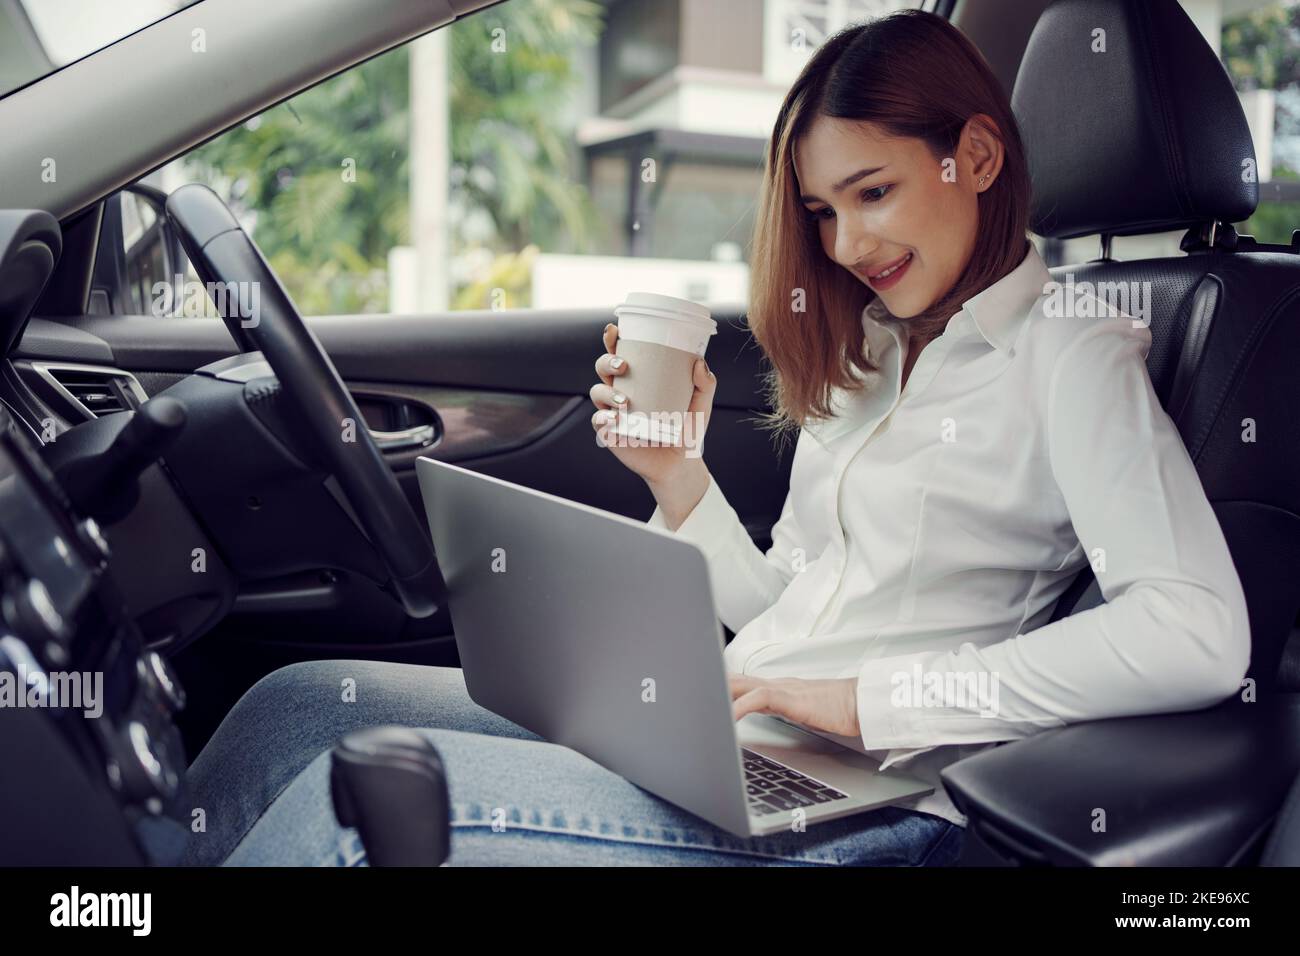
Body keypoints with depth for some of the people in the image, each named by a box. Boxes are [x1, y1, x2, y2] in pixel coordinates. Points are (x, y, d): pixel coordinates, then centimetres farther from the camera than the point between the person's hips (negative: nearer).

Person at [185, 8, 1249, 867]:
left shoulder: (1069, 348, -3)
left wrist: (868, 698, -20)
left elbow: (1200, 634, -19)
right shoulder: (864, 355, 19)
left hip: (852, 804, -7)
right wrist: (675, 476, 1)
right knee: (303, 703, -1)